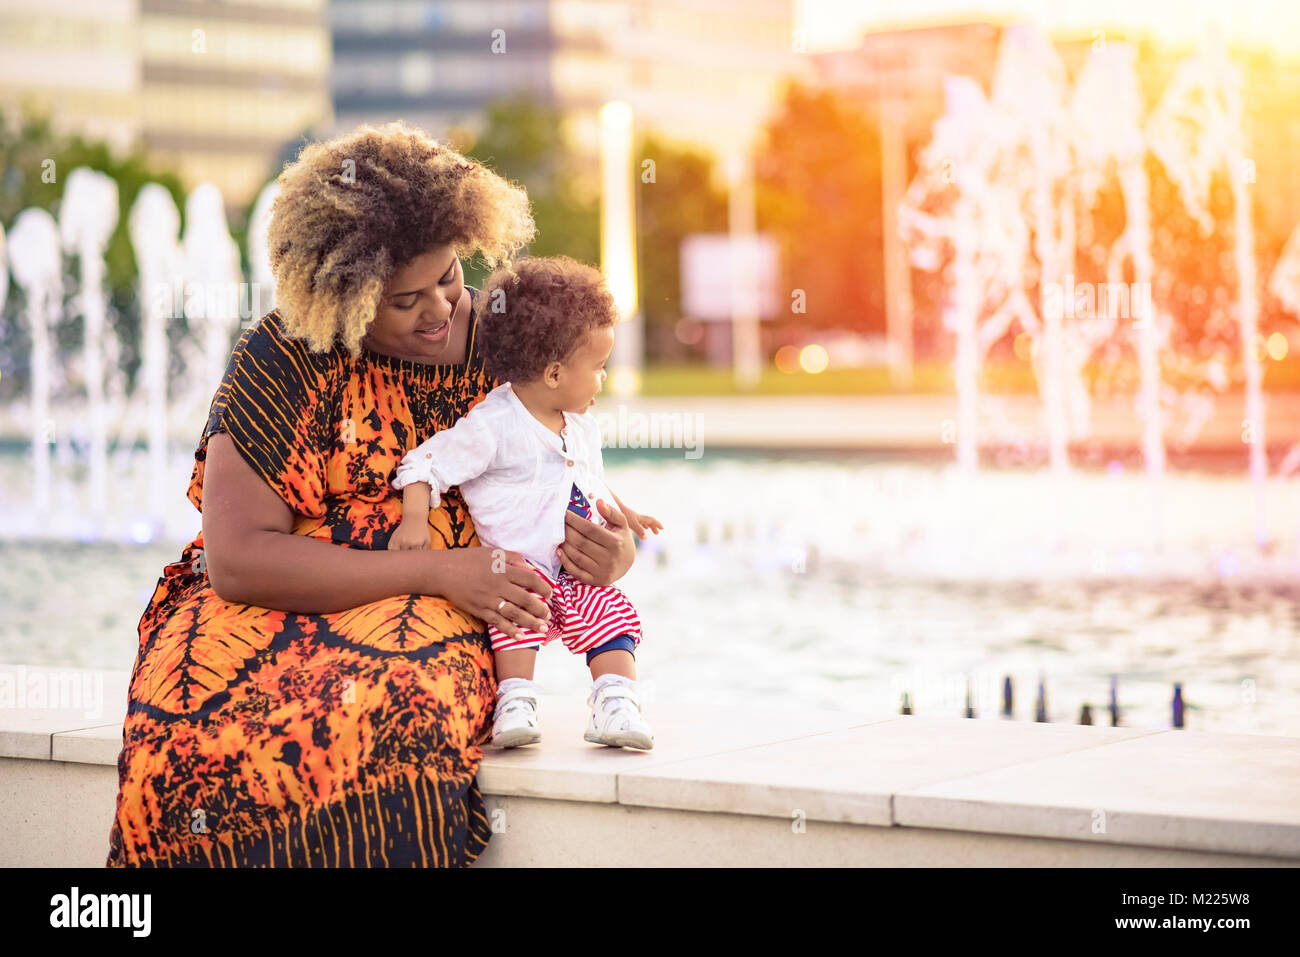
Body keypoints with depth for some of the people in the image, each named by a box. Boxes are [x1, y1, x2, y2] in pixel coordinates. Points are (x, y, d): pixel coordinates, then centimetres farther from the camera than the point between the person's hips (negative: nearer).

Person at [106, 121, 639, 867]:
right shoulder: (281, 358, -6)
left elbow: (573, 505, 17)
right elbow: (238, 558, -15)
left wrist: (613, 551, -11)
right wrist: (442, 568, -20)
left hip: (437, 617, 1)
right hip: (273, 608, -1)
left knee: (384, 713, -37)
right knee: (198, 725, -36)